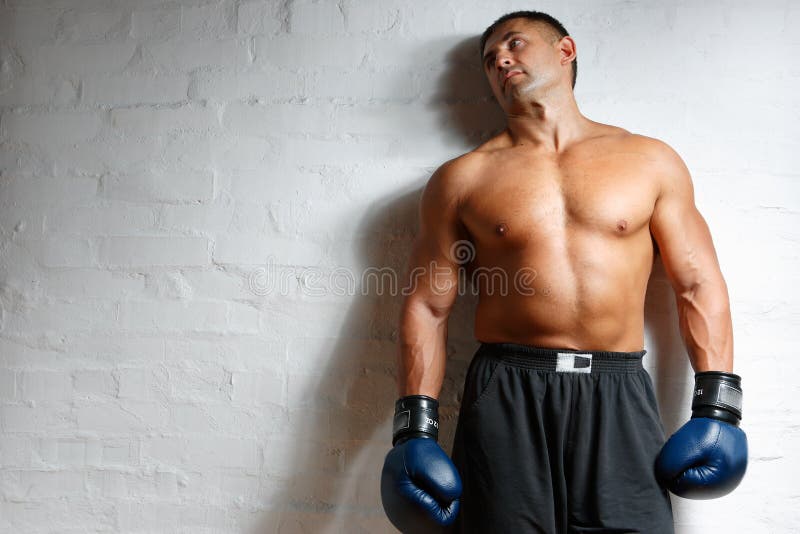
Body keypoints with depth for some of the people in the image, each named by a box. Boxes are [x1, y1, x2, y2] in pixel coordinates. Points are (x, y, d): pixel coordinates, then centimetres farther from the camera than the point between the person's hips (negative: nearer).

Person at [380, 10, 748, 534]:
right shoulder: (462, 178, 6)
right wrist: (415, 429, 0)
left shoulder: (650, 160, 9)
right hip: (505, 395, 0)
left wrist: (716, 408, 0)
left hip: (618, 397, 1)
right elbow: (428, 305, 5)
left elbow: (699, 285, 8)